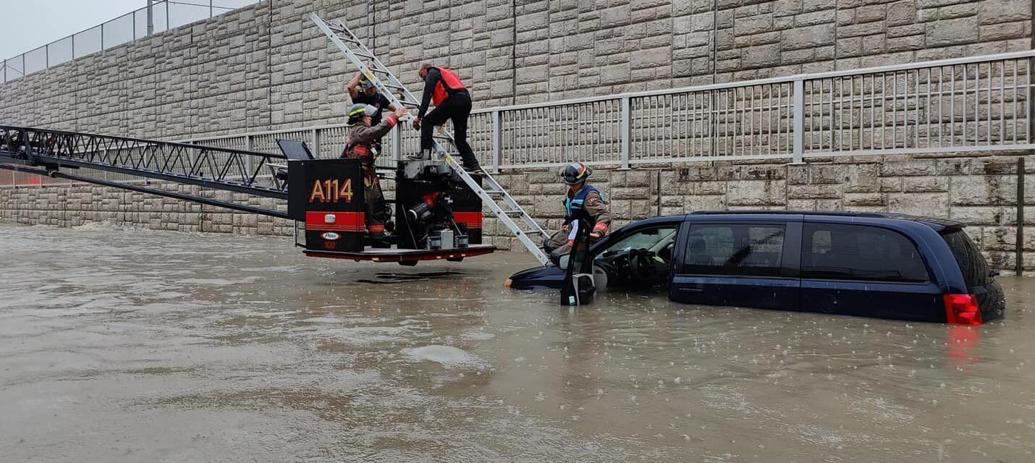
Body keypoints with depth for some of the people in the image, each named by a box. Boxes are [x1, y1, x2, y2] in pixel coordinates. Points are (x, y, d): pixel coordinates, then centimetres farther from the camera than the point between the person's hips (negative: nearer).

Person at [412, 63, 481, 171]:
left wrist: (419, 116, -5)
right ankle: (473, 165, 3)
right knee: (460, 138, 13)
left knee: (427, 121, -2)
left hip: (453, 100, -8)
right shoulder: (446, 73, 37)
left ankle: (425, 155, -13)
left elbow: (426, 96, -1)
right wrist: (441, 119, 37)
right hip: (466, 101, 8)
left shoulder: (432, 73, 12)